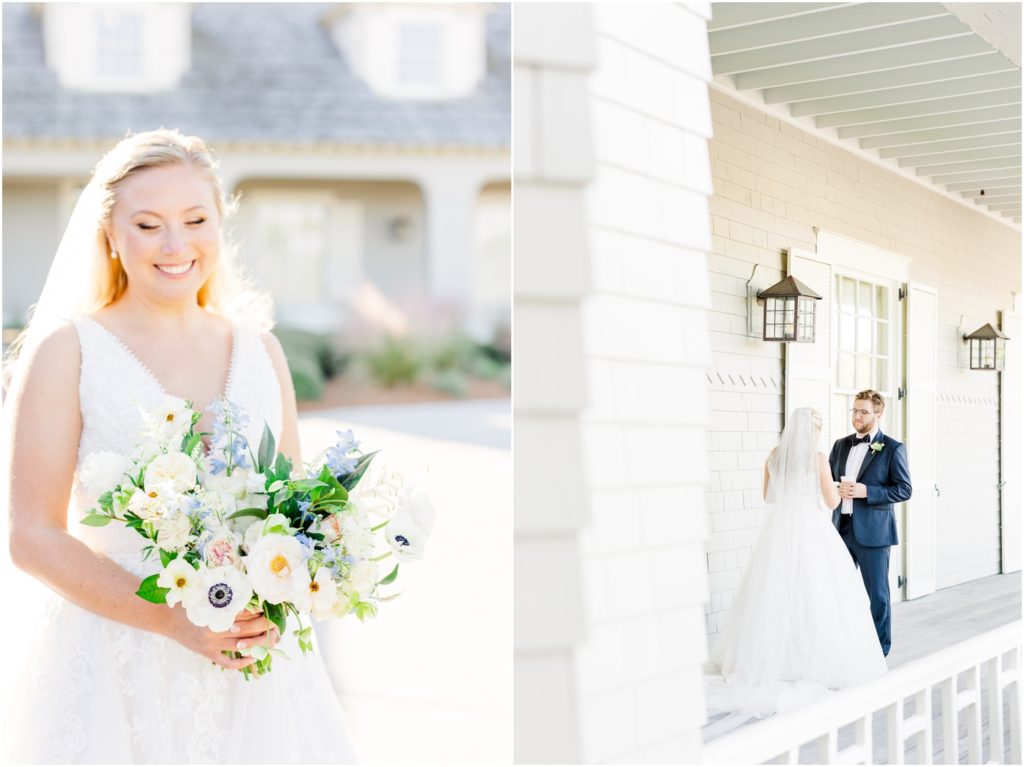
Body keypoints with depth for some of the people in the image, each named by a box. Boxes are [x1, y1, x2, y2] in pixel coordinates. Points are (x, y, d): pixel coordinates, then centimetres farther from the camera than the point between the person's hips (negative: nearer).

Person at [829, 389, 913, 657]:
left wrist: (866, 491, -18)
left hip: (872, 531, -5)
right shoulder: (841, 445, 11)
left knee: (877, 592, 4)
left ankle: (880, 648, 15)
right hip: (841, 528, 5)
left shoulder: (892, 449, -5)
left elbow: (904, 489, -8)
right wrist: (838, 489, -7)